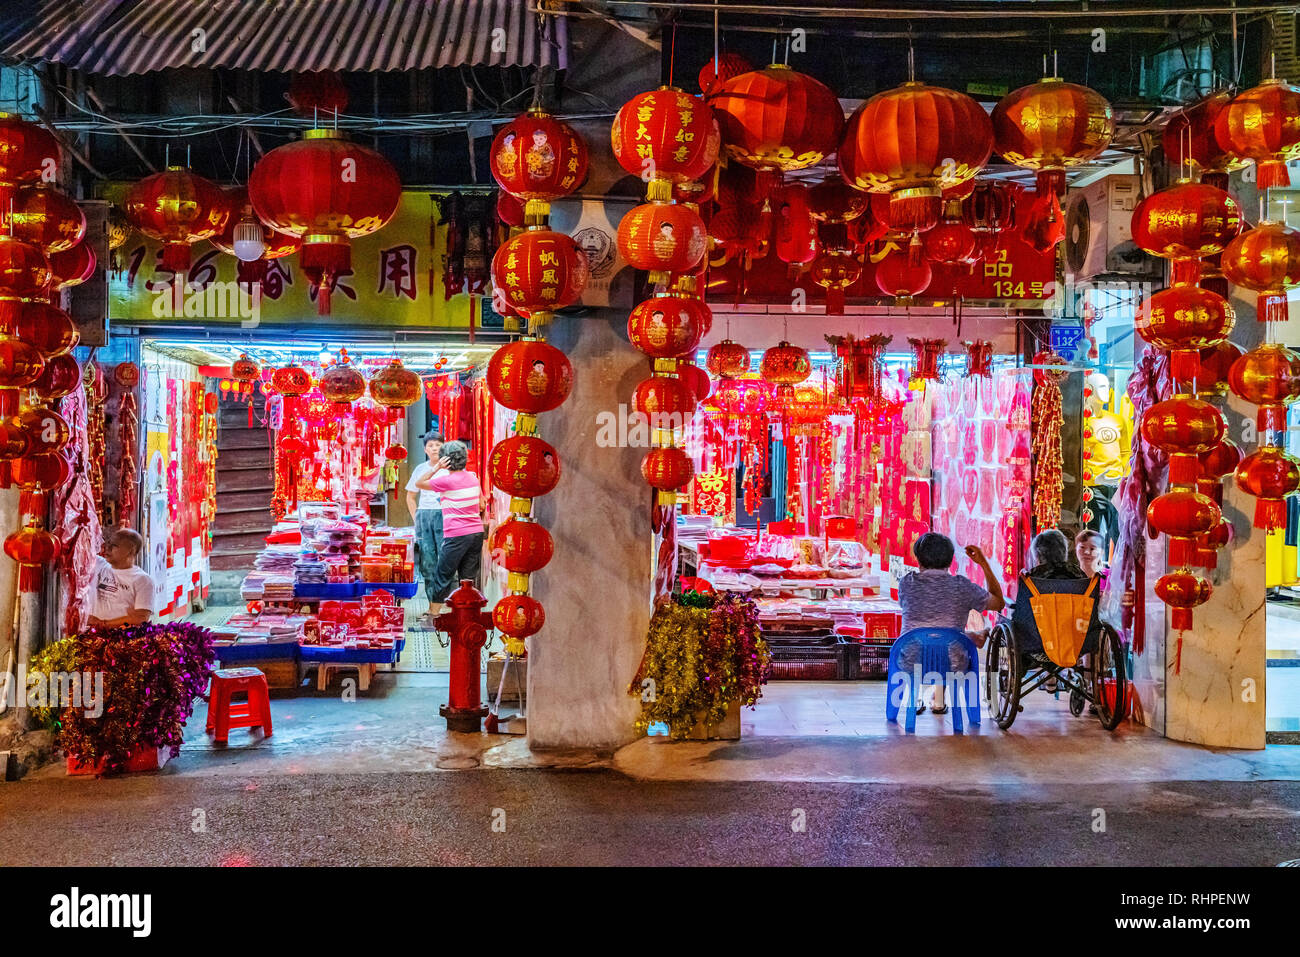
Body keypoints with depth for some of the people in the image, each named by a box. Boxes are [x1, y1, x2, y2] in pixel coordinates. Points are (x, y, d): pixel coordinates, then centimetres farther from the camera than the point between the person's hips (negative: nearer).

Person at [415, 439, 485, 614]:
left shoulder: (448, 481, -11)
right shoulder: (473, 477, 8)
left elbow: (419, 483, -2)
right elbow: (482, 505, 15)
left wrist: (436, 469, -8)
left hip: (457, 536, -6)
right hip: (477, 532, 6)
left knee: (443, 575, 5)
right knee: (469, 576, 11)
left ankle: (433, 611, 12)